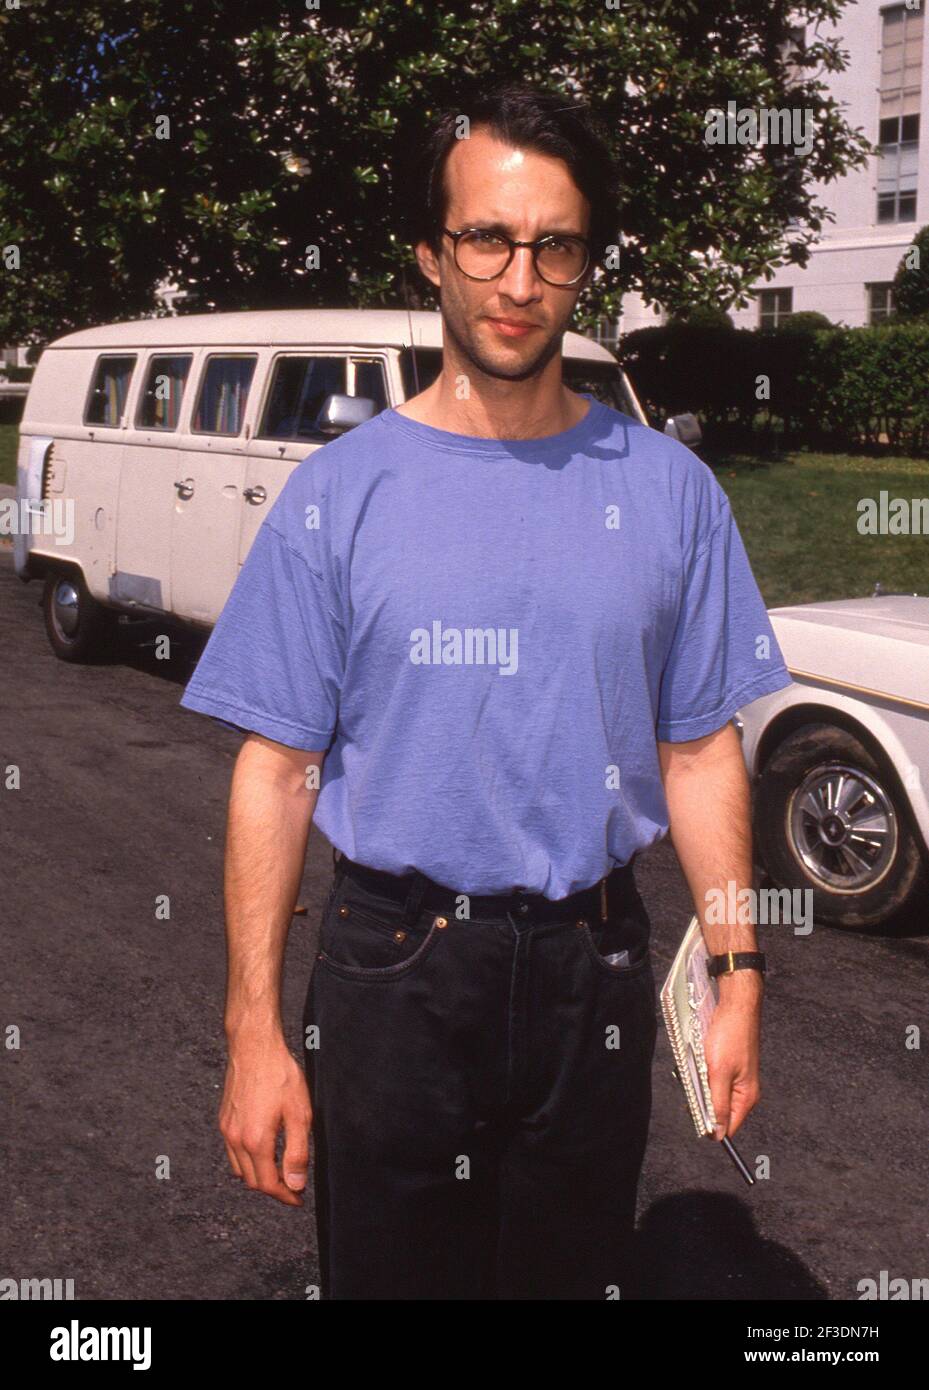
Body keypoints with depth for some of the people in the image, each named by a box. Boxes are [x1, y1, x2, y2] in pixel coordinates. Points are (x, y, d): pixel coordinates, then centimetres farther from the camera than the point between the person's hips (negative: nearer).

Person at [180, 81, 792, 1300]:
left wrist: (738, 981, 0)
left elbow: (699, 753, 4)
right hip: (391, 971, -1)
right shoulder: (339, 492, -4)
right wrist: (255, 1030, -8)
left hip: (592, 971, 1)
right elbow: (277, 771, -5)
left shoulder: (668, 489, 0)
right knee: (391, 1269, 14)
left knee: (578, 1269, 17)